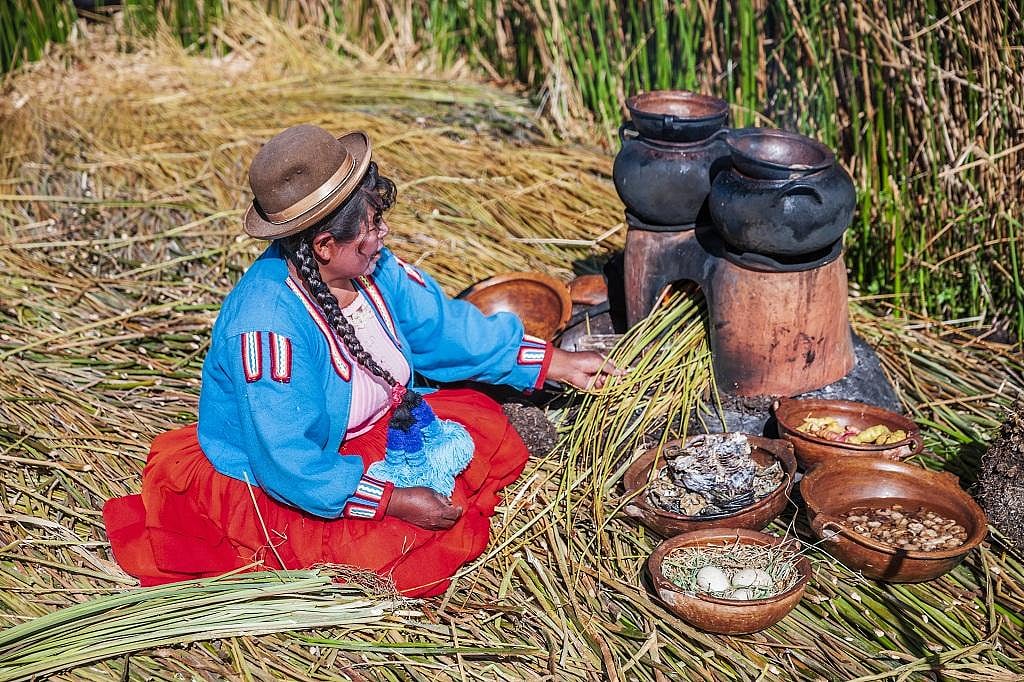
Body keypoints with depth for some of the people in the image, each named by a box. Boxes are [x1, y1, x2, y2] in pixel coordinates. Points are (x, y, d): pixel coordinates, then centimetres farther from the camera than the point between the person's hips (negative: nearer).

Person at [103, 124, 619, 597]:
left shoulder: (373, 269, -9)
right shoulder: (267, 324, -34)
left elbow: (450, 327, 2)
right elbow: (287, 463, -33)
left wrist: (557, 364, 0)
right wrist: (395, 501, -31)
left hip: (376, 431, 8)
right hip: (273, 481, -8)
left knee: (486, 421, 2)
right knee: (388, 545, -29)